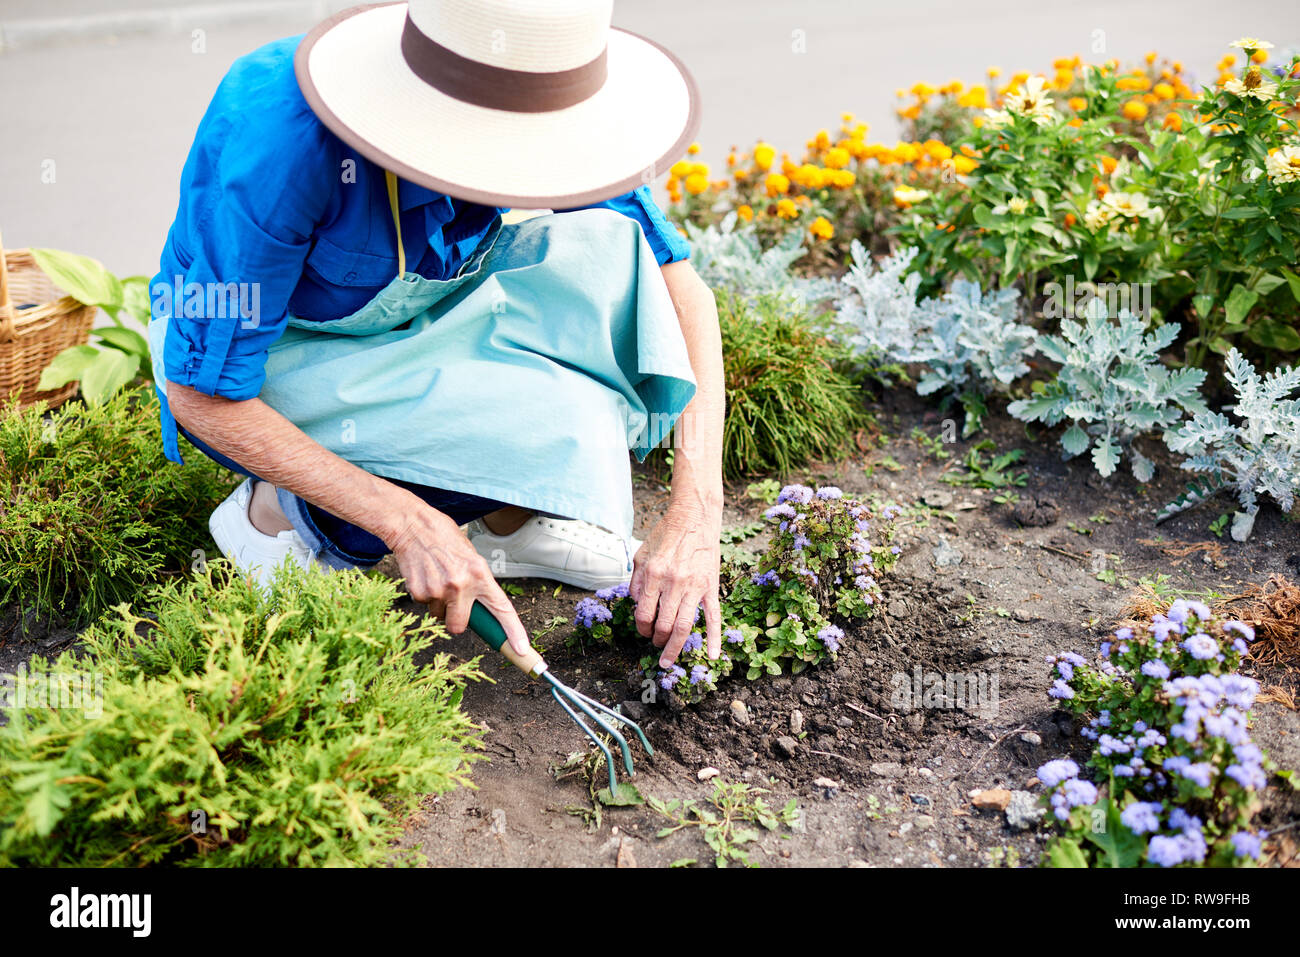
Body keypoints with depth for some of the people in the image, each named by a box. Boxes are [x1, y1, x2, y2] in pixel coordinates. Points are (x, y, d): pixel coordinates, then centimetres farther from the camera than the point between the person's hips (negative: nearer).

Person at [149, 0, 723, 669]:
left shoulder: (512, 108, -20)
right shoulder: (282, 140, -36)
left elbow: (678, 284, -16)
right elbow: (201, 395, -28)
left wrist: (696, 514, -26)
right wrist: (409, 525, -33)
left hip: (404, 325, 6)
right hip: (257, 358, -5)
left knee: (601, 249, -19)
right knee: (552, 417, -28)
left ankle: (509, 517, -7)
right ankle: (277, 512, -8)